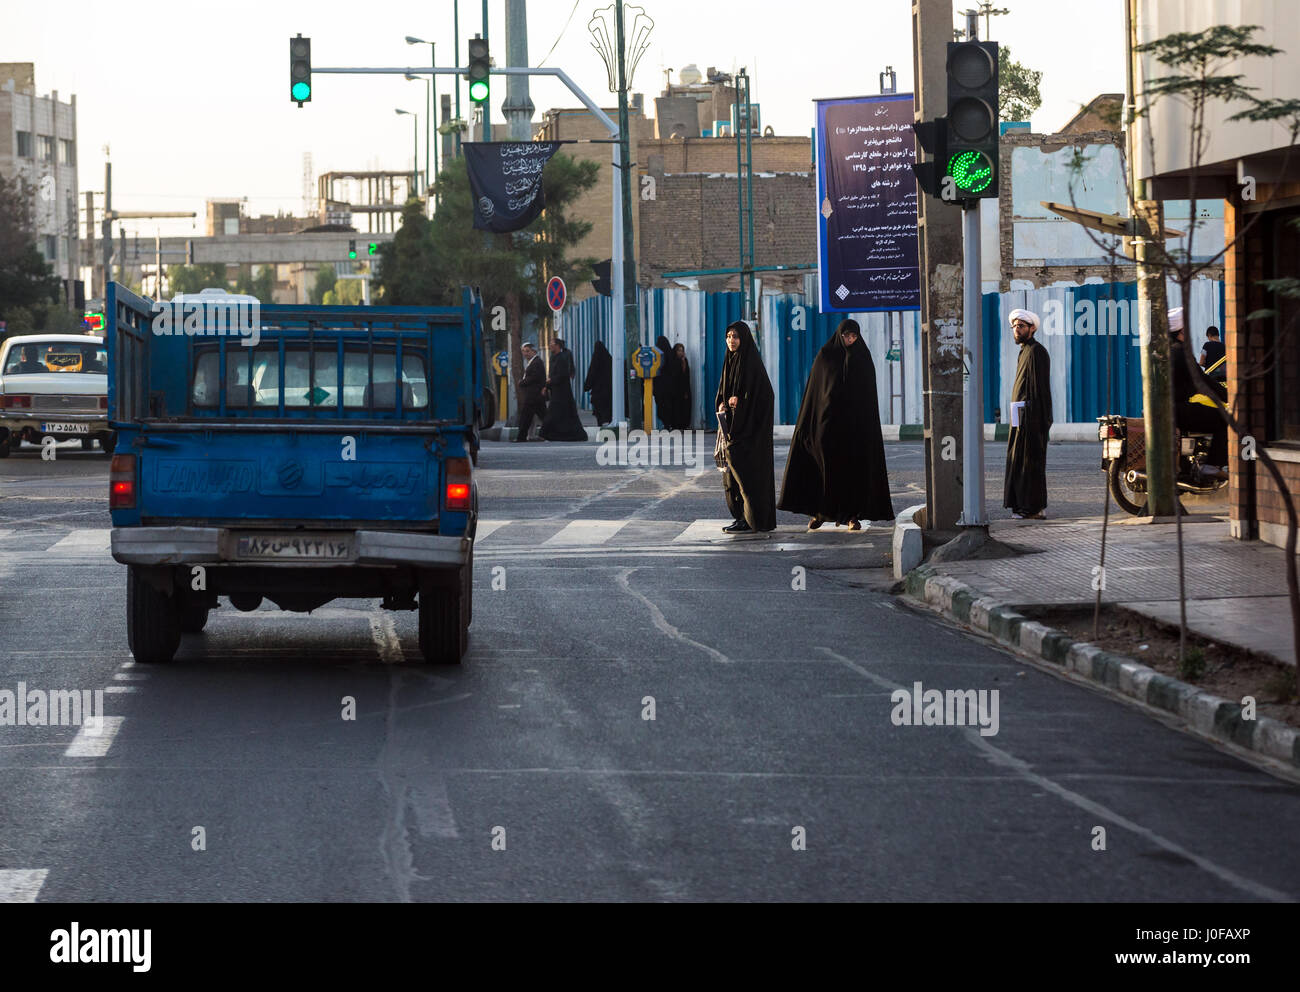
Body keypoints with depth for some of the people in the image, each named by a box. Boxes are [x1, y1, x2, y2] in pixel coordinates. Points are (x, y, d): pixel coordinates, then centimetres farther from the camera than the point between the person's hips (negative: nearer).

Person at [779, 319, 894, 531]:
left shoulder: (863, 359, 5)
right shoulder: (825, 356, 3)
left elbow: (870, 396, 6)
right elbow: (813, 390, 3)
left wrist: (869, 425, -2)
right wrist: (806, 423, -3)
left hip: (855, 423, 1)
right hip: (828, 421, 0)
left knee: (854, 467, -3)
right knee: (826, 466, -2)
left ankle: (853, 515, 2)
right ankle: (820, 512, 11)